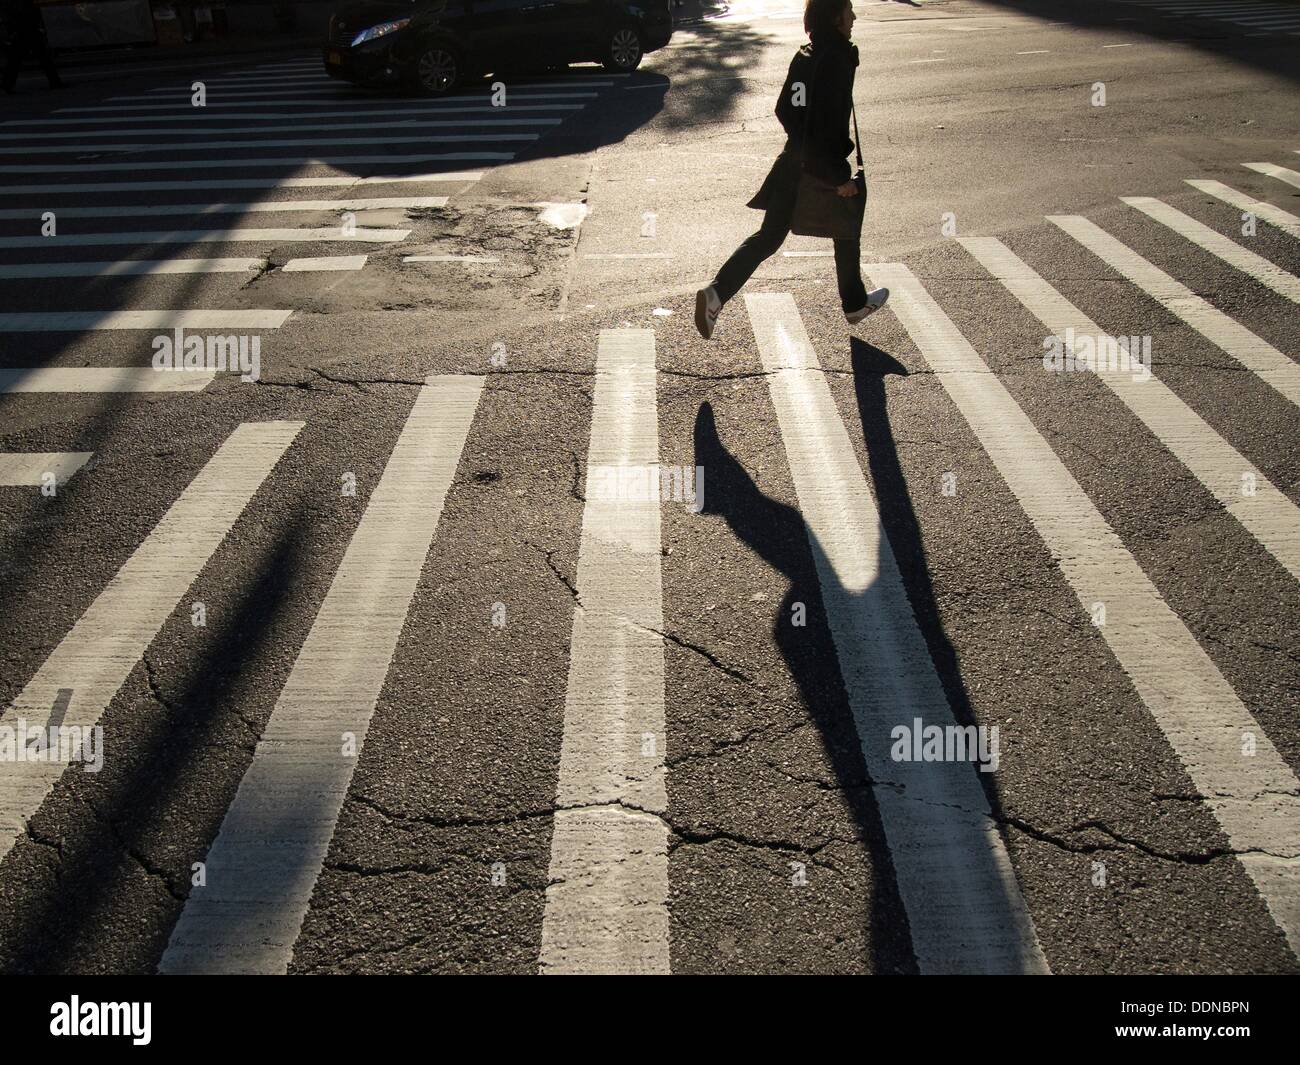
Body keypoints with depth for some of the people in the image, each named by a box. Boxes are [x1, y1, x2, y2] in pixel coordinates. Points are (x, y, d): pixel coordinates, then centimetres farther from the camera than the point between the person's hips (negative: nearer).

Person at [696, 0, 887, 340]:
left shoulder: (804, 55, 7)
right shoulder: (837, 59, -19)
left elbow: (784, 110, 13)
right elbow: (828, 124, -25)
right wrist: (841, 177, -21)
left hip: (793, 163, 7)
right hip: (823, 170, -7)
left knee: (768, 237, 9)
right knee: (846, 233, 15)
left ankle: (716, 293, -6)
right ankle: (854, 304, 33)